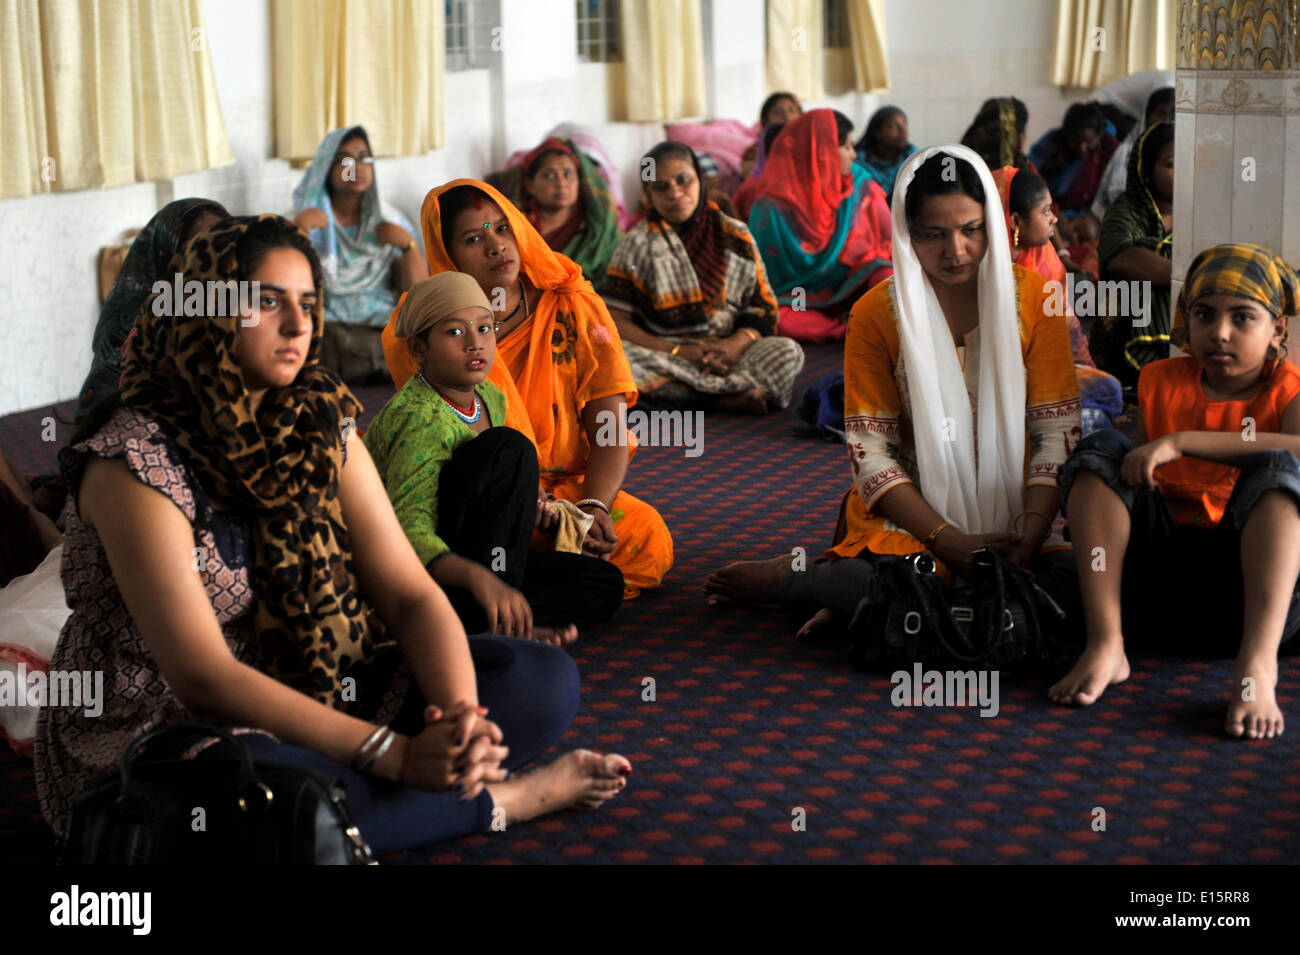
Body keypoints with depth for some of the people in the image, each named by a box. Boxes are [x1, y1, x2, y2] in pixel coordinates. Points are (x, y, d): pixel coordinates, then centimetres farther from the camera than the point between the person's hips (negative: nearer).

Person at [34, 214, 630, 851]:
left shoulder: (322, 426, 0)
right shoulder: (136, 462, -19)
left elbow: (411, 595, -5)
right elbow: (202, 676, -25)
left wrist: (461, 719, -26)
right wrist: (397, 755, -31)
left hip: (300, 701, 6)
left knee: (546, 678, -5)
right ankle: (496, 799, -17)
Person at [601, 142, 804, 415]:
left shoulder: (735, 236, 10)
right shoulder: (637, 244, 6)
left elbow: (763, 305, 8)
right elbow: (615, 319, -3)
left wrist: (737, 343, -15)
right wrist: (675, 351, -16)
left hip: (731, 351, 1)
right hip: (663, 353, -1)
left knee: (789, 352, -27)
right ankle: (730, 397, -31)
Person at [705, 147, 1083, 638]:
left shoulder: (1031, 297, 1)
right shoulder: (878, 312, -2)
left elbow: (1058, 432, -2)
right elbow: (869, 448, -6)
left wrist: (1030, 536, -17)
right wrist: (948, 540, -17)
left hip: (1012, 512, 2)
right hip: (910, 514, -2)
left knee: (1075, 579, -29)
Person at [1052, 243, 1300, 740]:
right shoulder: (1163, 381, 13)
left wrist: (1182, 442, -29)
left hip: (1251, 573, -4)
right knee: (1101, 449, -11)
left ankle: (1257, 665, -44)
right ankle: (1104, 644, -28)